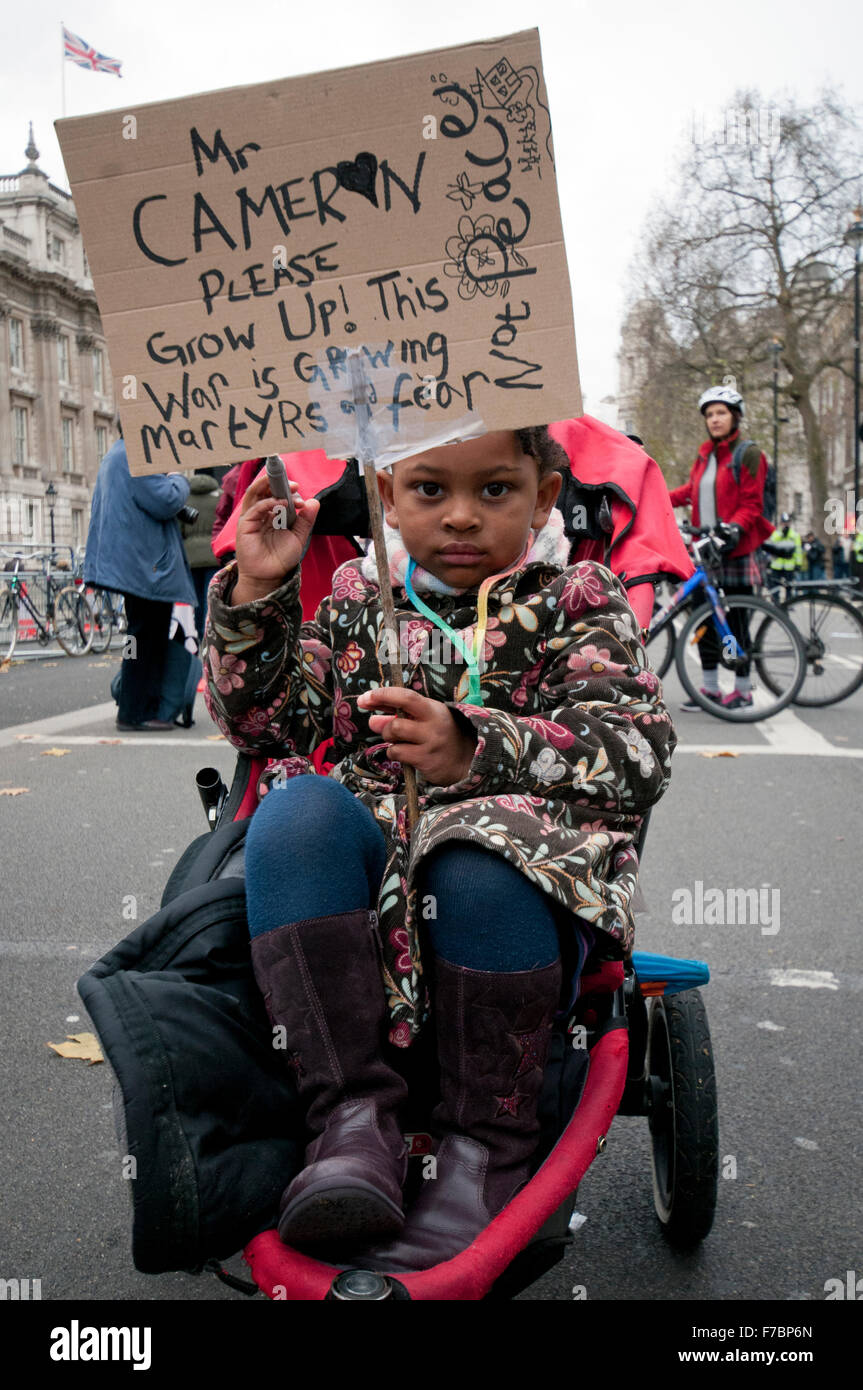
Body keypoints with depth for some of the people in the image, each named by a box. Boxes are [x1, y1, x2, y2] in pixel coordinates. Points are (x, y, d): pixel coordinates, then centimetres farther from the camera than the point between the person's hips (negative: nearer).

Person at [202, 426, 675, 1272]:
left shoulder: (576, 603, 8)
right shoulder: (358, 598, 18)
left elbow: (635, 754, -8)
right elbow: (261, 723, 14)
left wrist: (474, 750, -23)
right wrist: (256, 594, -2)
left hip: (532, 876, -3)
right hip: (376, 854, 3)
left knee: (482, 861, -36)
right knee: (295, 810, -27)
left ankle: (484, 1153, -16)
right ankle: (354, 1116, -26)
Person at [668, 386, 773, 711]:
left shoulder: (748, 453, -4)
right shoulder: (706, 454, 15)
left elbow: (752, 503, -9)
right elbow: (690, 490, 18)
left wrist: (735, 528, -25)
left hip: (735, 549, -6)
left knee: (735, 619, -2)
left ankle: (743, 690, 7)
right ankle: (710, 689, 15)